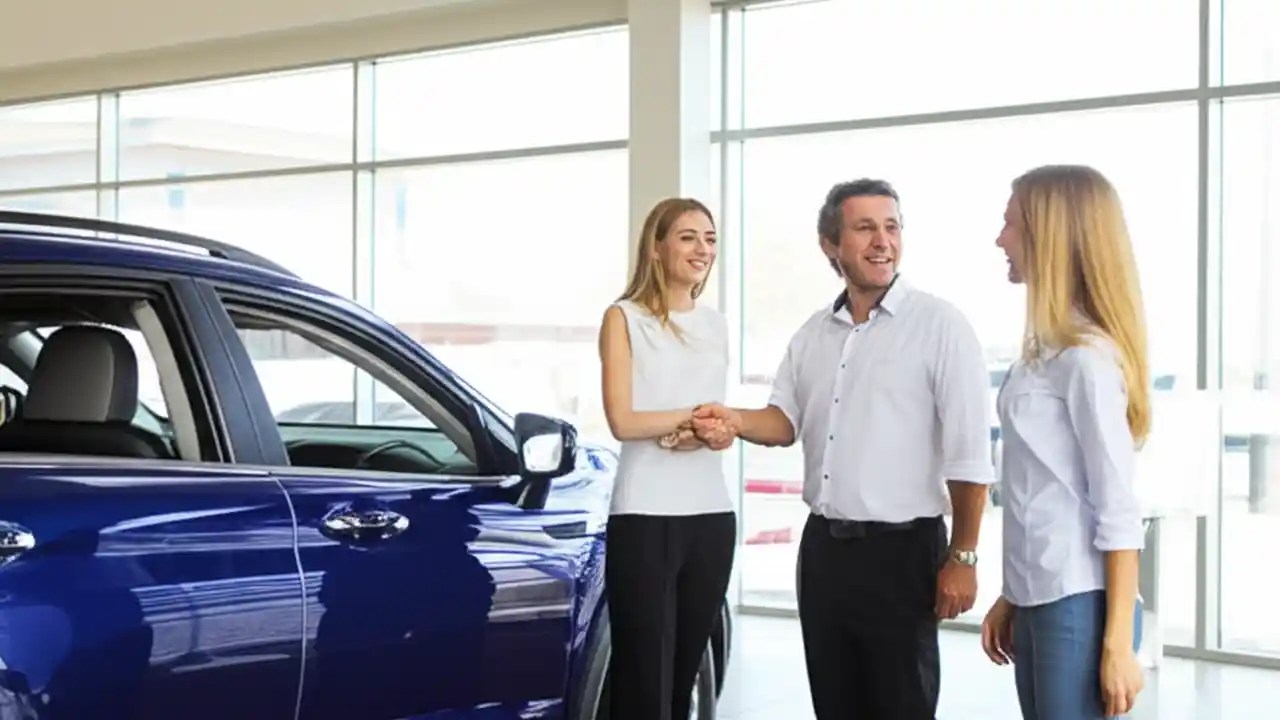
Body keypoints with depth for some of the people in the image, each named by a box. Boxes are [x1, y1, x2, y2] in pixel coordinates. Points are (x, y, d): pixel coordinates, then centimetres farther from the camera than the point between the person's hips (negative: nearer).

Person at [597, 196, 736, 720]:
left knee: (684, 675, 11)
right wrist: (697, 415, -3)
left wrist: (702, 433, -9)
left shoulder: (715, 325, 15)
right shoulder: (624, 318, -1)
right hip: (645, 516, -5)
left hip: (712, 515, 5)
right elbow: (623, 421, -10)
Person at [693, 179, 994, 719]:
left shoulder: (939, 324, -10)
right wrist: (735, 422, -8)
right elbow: (786, 420, 15)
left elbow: (969, 456, -12)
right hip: (823, 547, 6)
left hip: (901, 551, -6)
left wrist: (961, 558, -14)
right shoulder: (813, 334, 11)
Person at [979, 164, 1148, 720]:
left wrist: (1118, 643, -17)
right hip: (1039, 599, 8)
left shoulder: (1086, 356, -13)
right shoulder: (1044, 350, 11)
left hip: (1079, 606, -8)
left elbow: (1118, 511, -16)